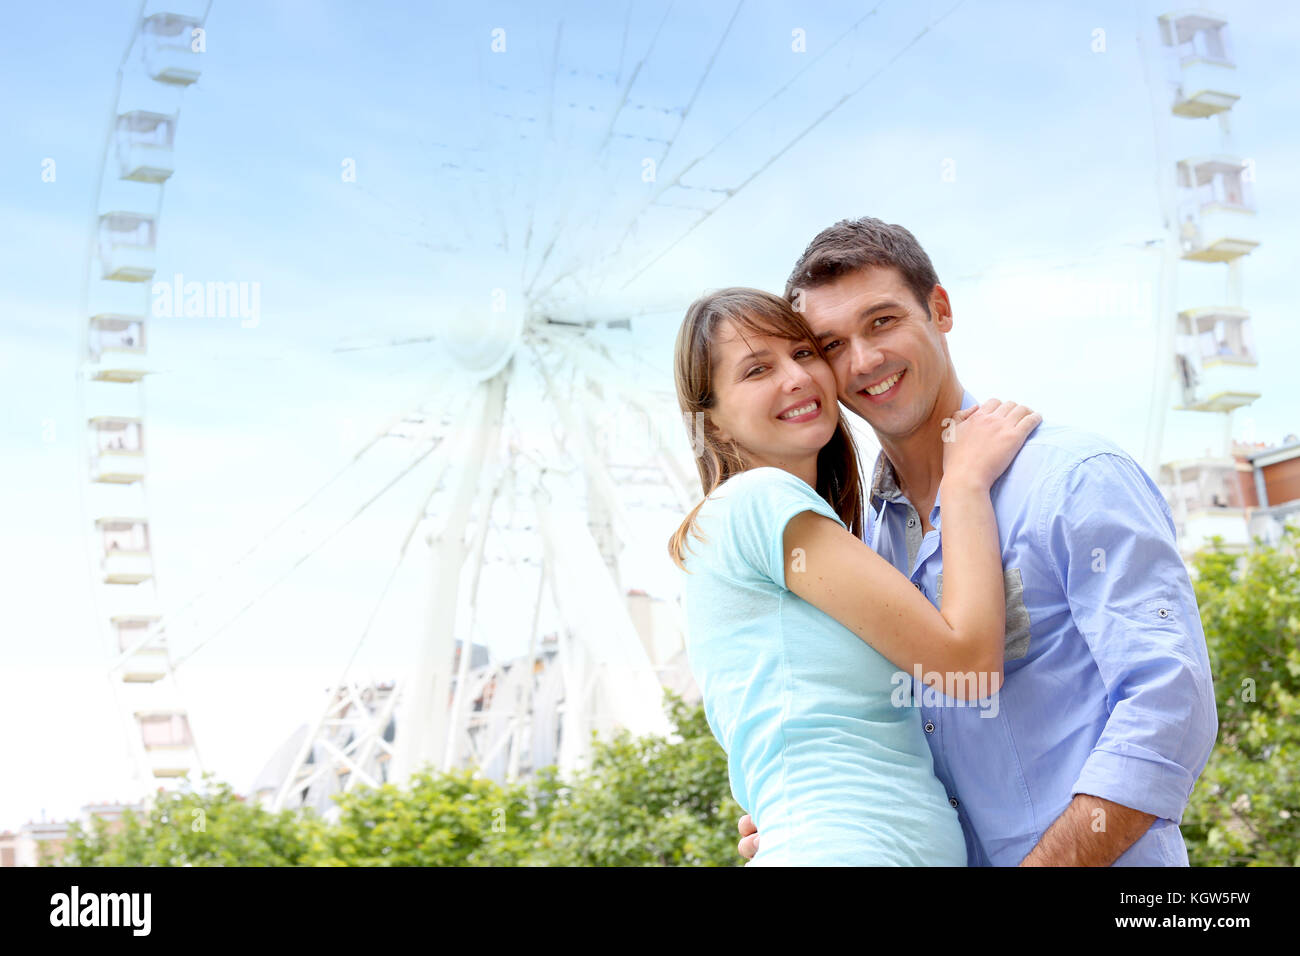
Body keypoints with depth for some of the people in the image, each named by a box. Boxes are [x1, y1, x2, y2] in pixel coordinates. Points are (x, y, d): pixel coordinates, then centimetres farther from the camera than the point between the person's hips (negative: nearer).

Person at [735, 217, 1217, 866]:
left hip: (1111, 881, -5)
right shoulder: (871, 539, 13)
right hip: (947, 857, 5)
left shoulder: (1078, 477, -7)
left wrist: (1043, 862, -18)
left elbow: (1172, 709, -14)